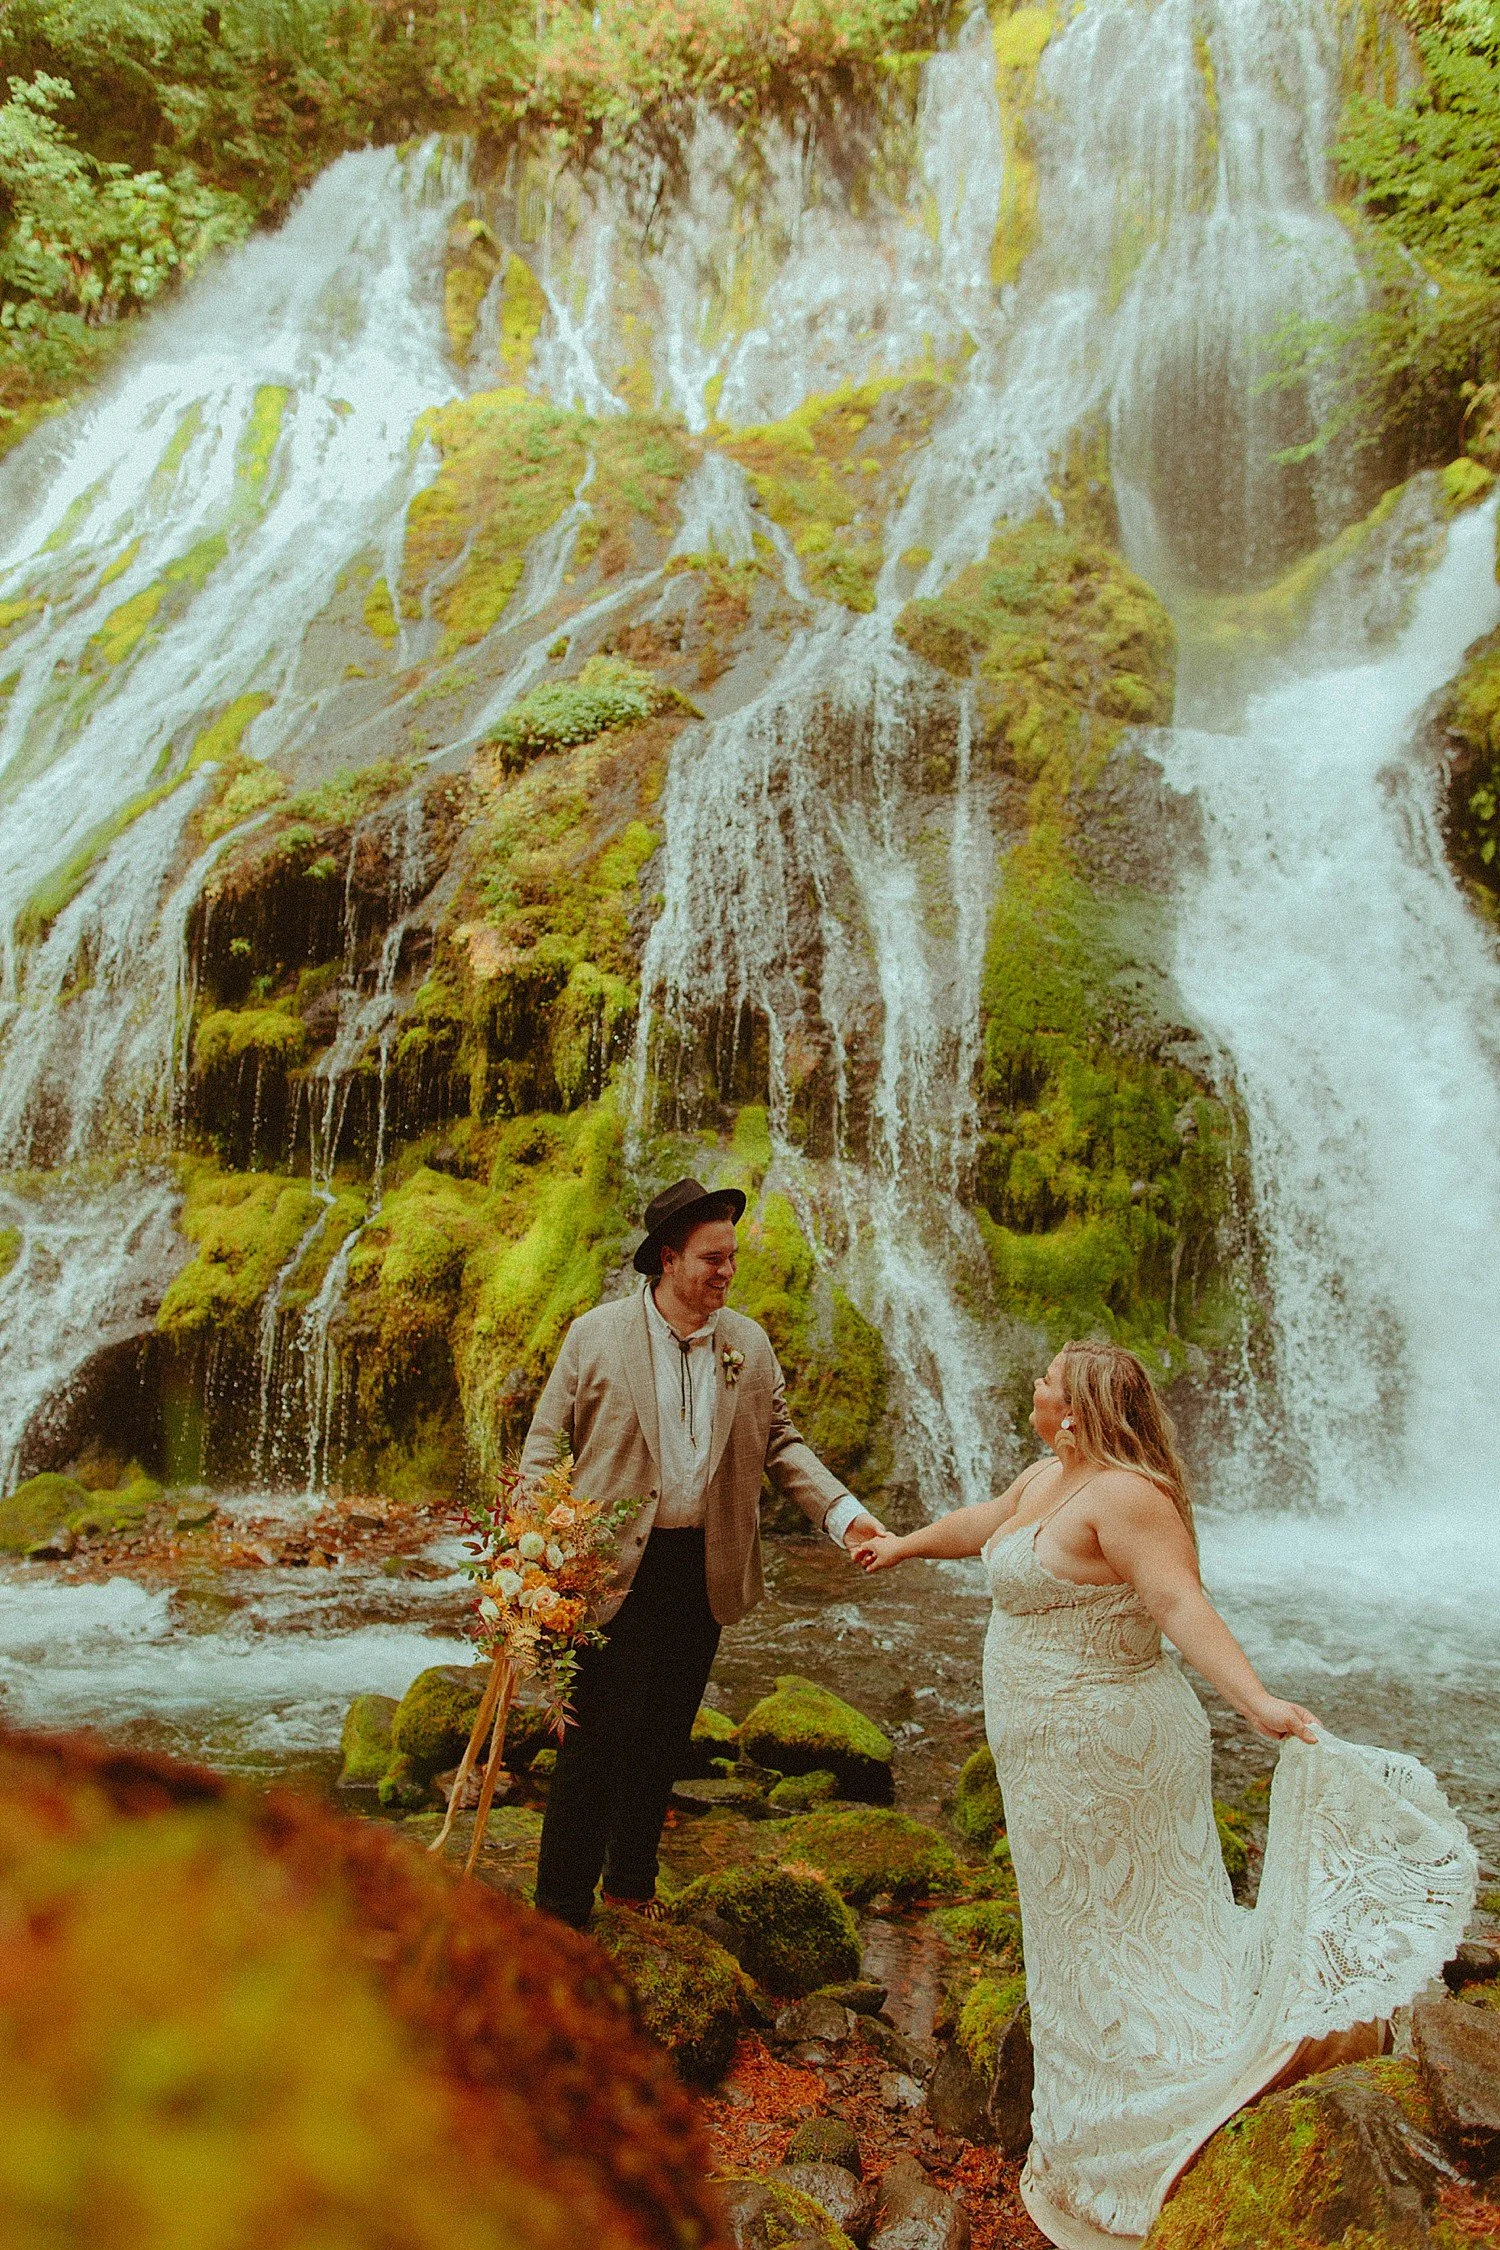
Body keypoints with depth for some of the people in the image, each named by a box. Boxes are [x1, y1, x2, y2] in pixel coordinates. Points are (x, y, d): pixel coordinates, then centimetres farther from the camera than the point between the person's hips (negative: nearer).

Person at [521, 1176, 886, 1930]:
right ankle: (561, 1907, 14)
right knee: (599, 1736, -1)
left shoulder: (749, 1345, 5)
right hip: (613, 1566, -4)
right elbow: (546, 1443, -2)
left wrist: (843, 1513, -5)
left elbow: (779, 1442, 9)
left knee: (666, 1735, 15)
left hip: (704, 1571, 4)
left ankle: (631, 1886, 33)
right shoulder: (596, 1335, -5)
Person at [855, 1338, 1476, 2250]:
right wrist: (902, 1545, 42)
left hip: (1099, 1749, -9)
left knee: (1107, 1943, 4)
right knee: (1090, 1934, 18)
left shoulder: (1122, 1496, -22)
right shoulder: (1046, 1480, 8)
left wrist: (1257, 1700, -46)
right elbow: (984, 1523, 27)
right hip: (1062, 1752, 9)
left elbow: (1182, 1601, -32)